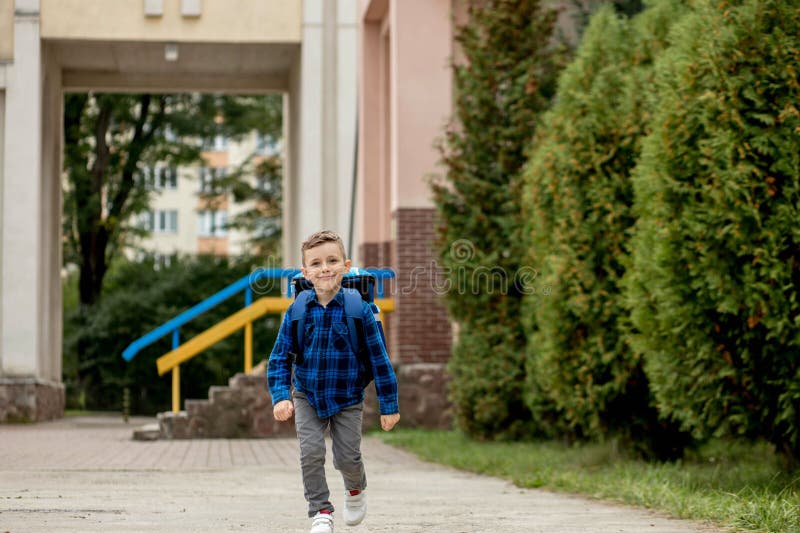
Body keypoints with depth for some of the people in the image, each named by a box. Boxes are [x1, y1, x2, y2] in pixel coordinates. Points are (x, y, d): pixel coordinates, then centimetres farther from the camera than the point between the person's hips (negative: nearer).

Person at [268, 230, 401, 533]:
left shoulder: (359, 310, -13)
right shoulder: (297, 312, -9)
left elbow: (379, 358, -7)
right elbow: (279, 358, -1)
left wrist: (389, 405, -4)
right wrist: (280, 397, -14)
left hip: (347, 400, -1)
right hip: (307, 397, 1)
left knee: (347, 457, -2)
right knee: (311, 452, -11)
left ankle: (356, 489, 34)